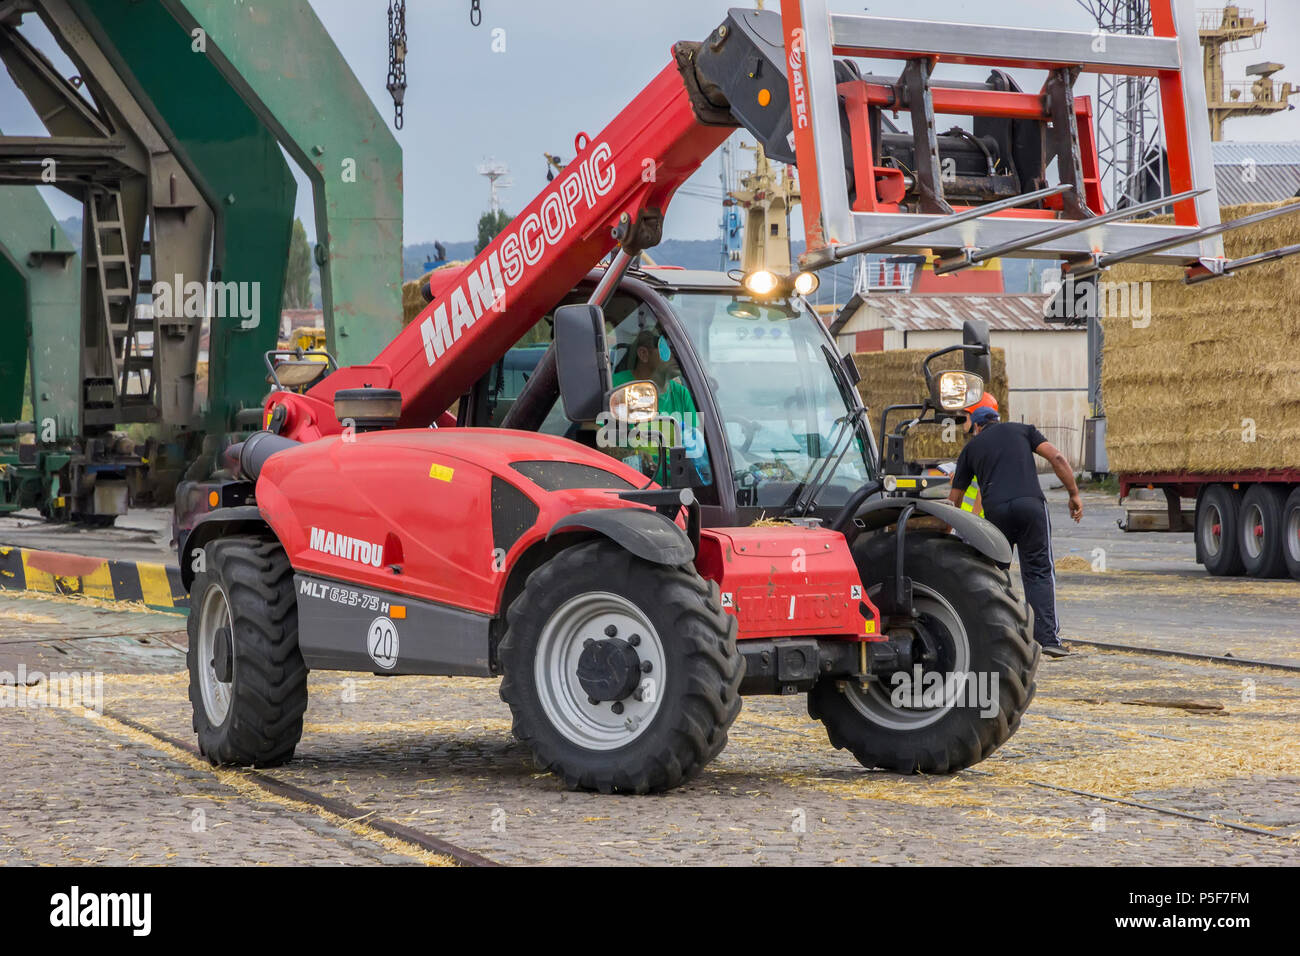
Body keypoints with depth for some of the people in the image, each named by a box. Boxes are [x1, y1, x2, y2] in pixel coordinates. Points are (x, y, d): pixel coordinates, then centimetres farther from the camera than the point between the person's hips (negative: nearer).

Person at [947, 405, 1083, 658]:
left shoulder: (971, 447, 24)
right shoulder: (1022, 430, 22)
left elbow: (954, 498, 28)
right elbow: (1057, 458, 7)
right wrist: (1074, 494, 12)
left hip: (995, 510, 1)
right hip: (1031, 503, -1)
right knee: (1039, 573, 2)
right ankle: (1048, 638, -9)